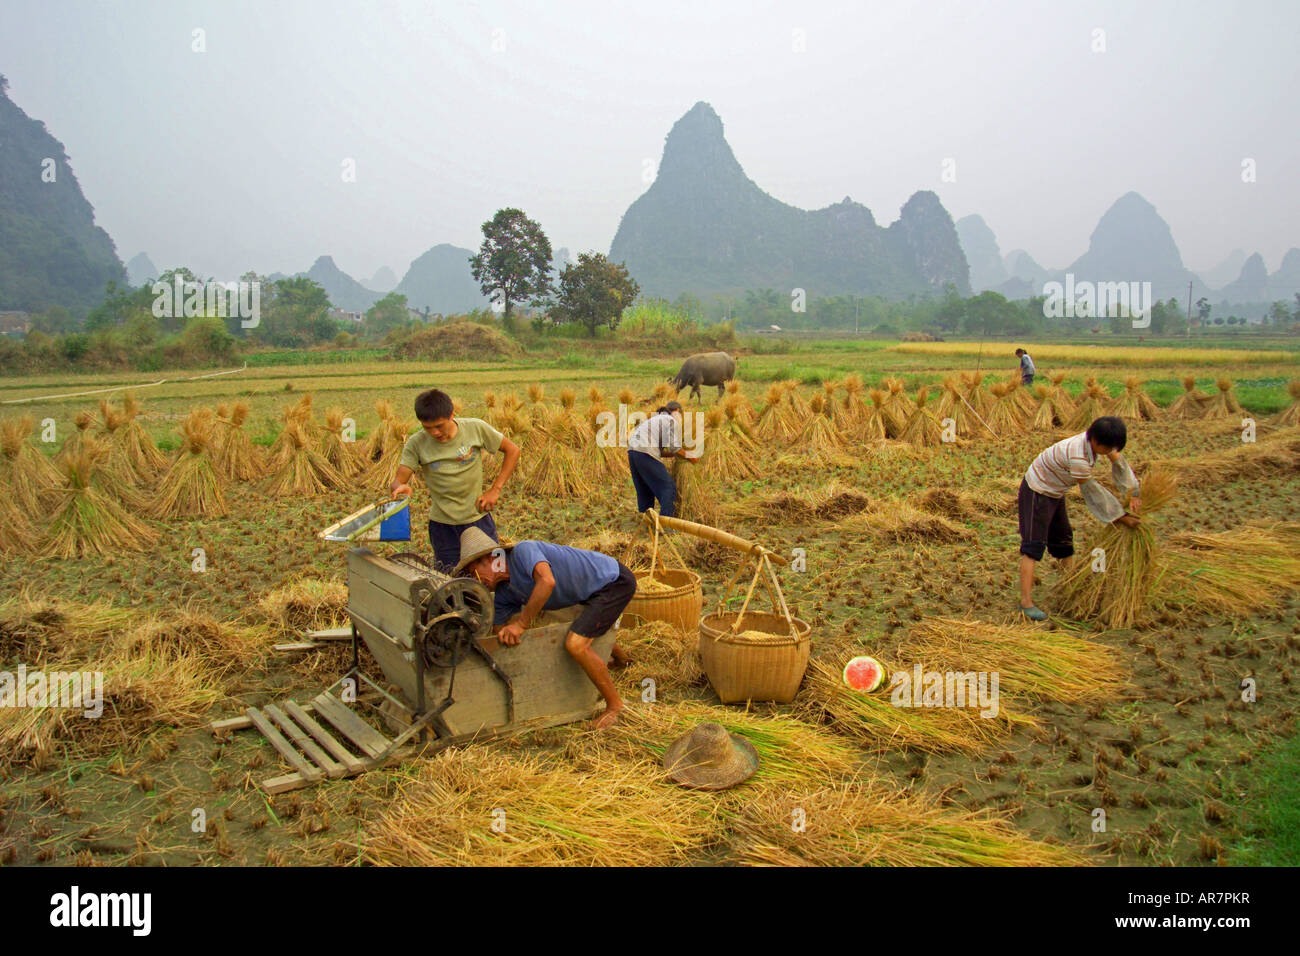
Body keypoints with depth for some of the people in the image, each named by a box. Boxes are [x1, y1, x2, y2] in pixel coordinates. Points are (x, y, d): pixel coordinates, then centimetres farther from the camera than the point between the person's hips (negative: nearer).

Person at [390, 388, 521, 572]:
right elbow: (397, 481, -13)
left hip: (479, 518, 1)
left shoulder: (476, 428, -9)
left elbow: (512, 450, 1)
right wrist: (400, 487, -38)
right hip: (443, 527, 0)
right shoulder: (416, 444, -9)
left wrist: (495, 490, -6)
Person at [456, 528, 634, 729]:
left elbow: (547, 581, -41)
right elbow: (502, 638, 10)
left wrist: (521, 624, -34)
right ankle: (620, 658, 62)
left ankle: (615, 705, -4)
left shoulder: (523, 551, -23)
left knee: (575, 644, -21)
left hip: (615, 580, -10)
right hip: (595, 588, 10)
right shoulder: (503, 594, 2)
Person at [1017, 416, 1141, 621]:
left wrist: (1133, 493, -3)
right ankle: (1026, 602, -20)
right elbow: (1091, 491, -26)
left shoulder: (1098, 440, -10)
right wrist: (1120, 516, -17)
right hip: (1037, 491, -9)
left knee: (1063, 539, 21)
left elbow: (1119, 463, 5)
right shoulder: (1078, 456, -35)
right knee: (1034, 545, -16)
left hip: (1055, 492, 10)